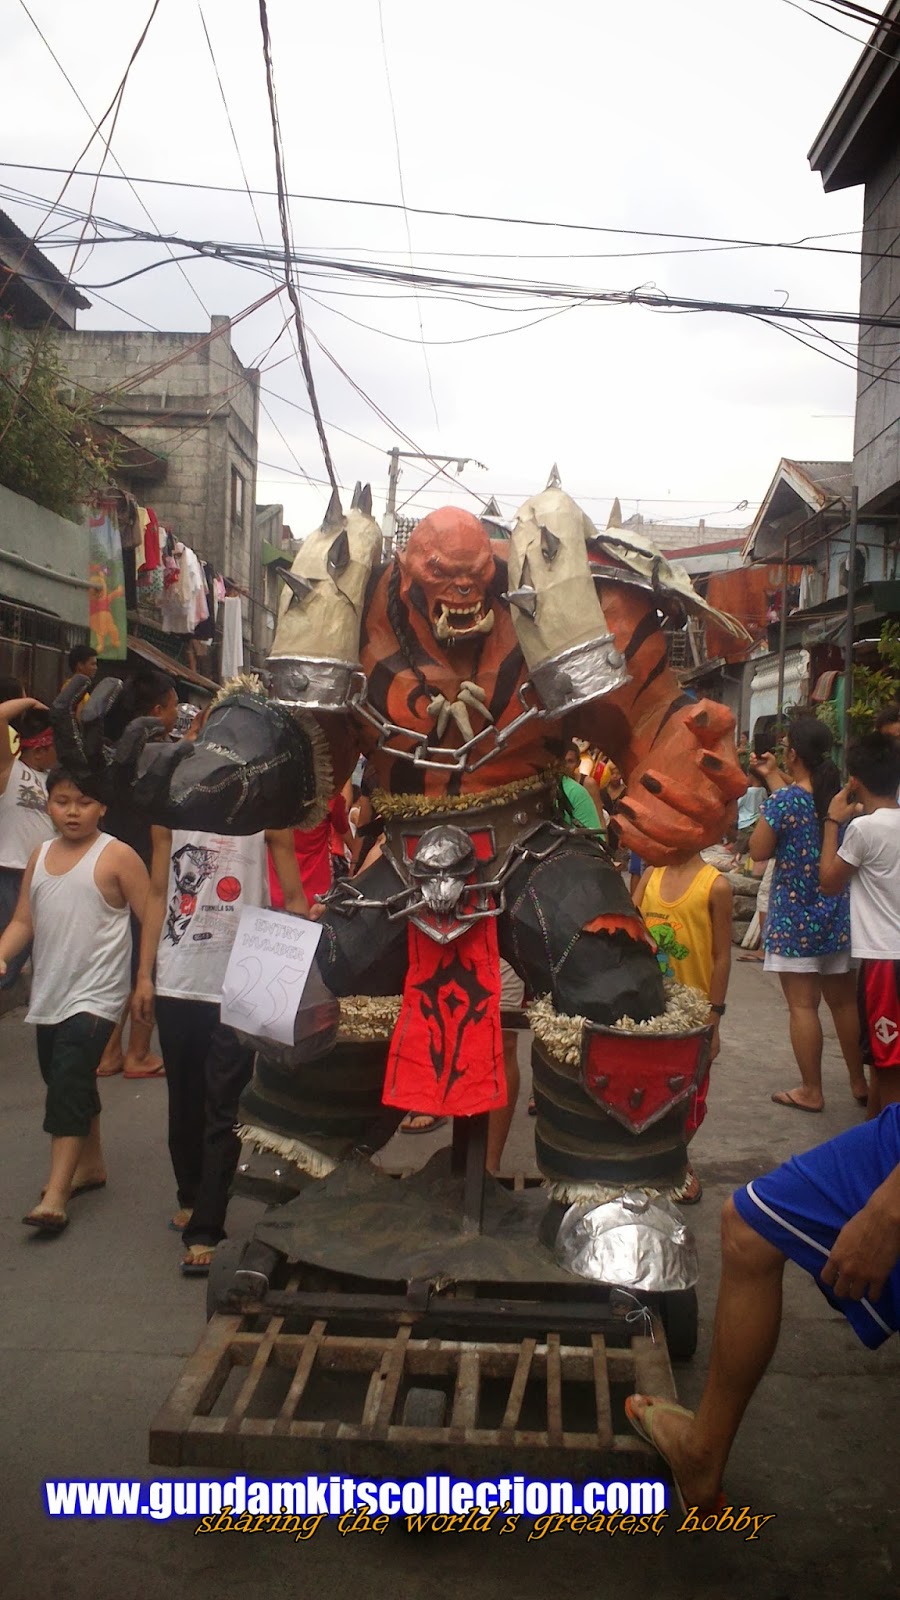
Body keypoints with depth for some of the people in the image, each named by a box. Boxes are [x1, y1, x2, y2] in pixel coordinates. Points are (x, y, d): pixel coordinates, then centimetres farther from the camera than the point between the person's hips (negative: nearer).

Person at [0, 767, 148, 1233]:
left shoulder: (116, 857, -9)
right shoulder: (40, 855, 9)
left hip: (94, 995, -7)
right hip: (49, 994, 7)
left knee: (68, 1083, -13)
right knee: (73, 1083, 19)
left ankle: (55, 1196, -10)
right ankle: (90, 1164, 37)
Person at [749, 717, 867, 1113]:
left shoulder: (783, 799, -16)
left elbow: (759, 851, -8)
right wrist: (775, 780, 19)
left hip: (795, 916, -6)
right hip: (838, 914, 6)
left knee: (803, 1005, 3)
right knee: (844, 1001, 16)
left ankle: (811, 1091, 10)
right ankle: (860, 1083, 28)